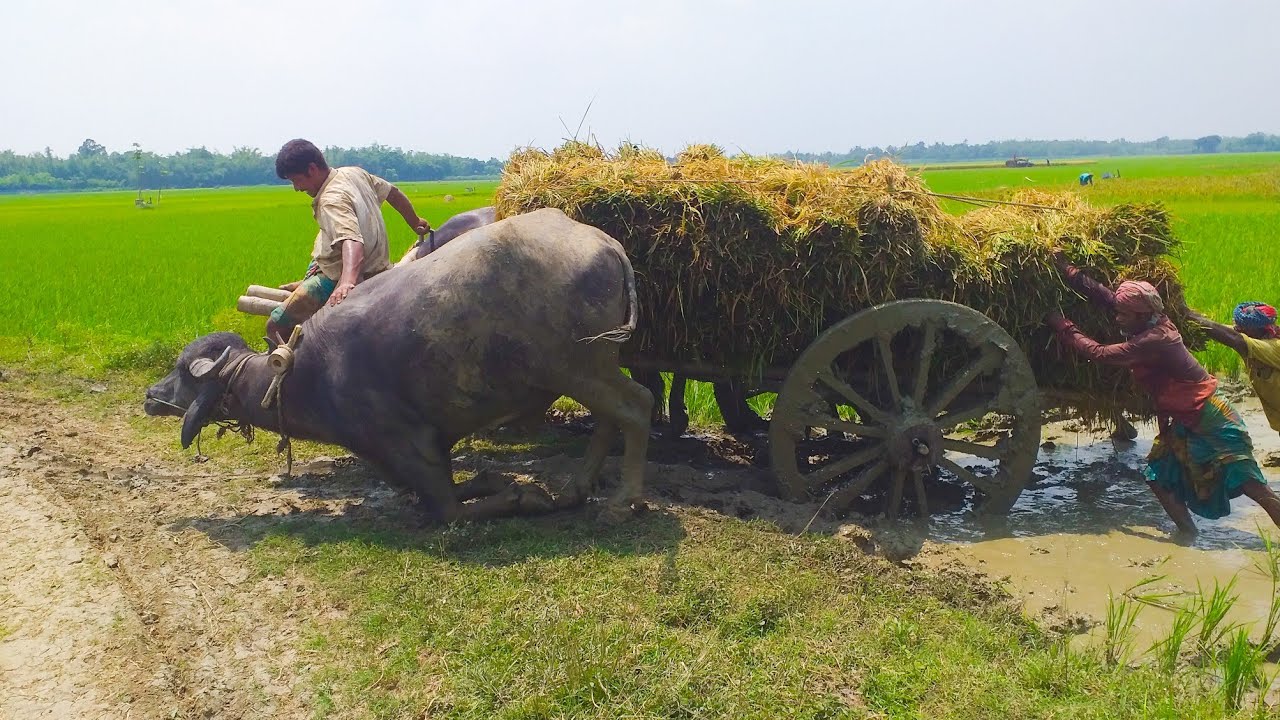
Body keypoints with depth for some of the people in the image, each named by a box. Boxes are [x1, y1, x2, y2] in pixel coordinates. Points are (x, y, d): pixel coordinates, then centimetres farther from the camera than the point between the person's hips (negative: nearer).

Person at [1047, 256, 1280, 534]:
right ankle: (1189, 534, 15)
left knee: (1249, 483, -7)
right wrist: (1065, 269, -2)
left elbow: (1100, 353, -28)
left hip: (1211, 420, -10)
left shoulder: (1154, 340, -27)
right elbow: (1102, 294, -1)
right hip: (1185, 421, 10)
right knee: (1158, 476, 7)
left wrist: (1064, 326, -19)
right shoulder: (1153, 324, -2)